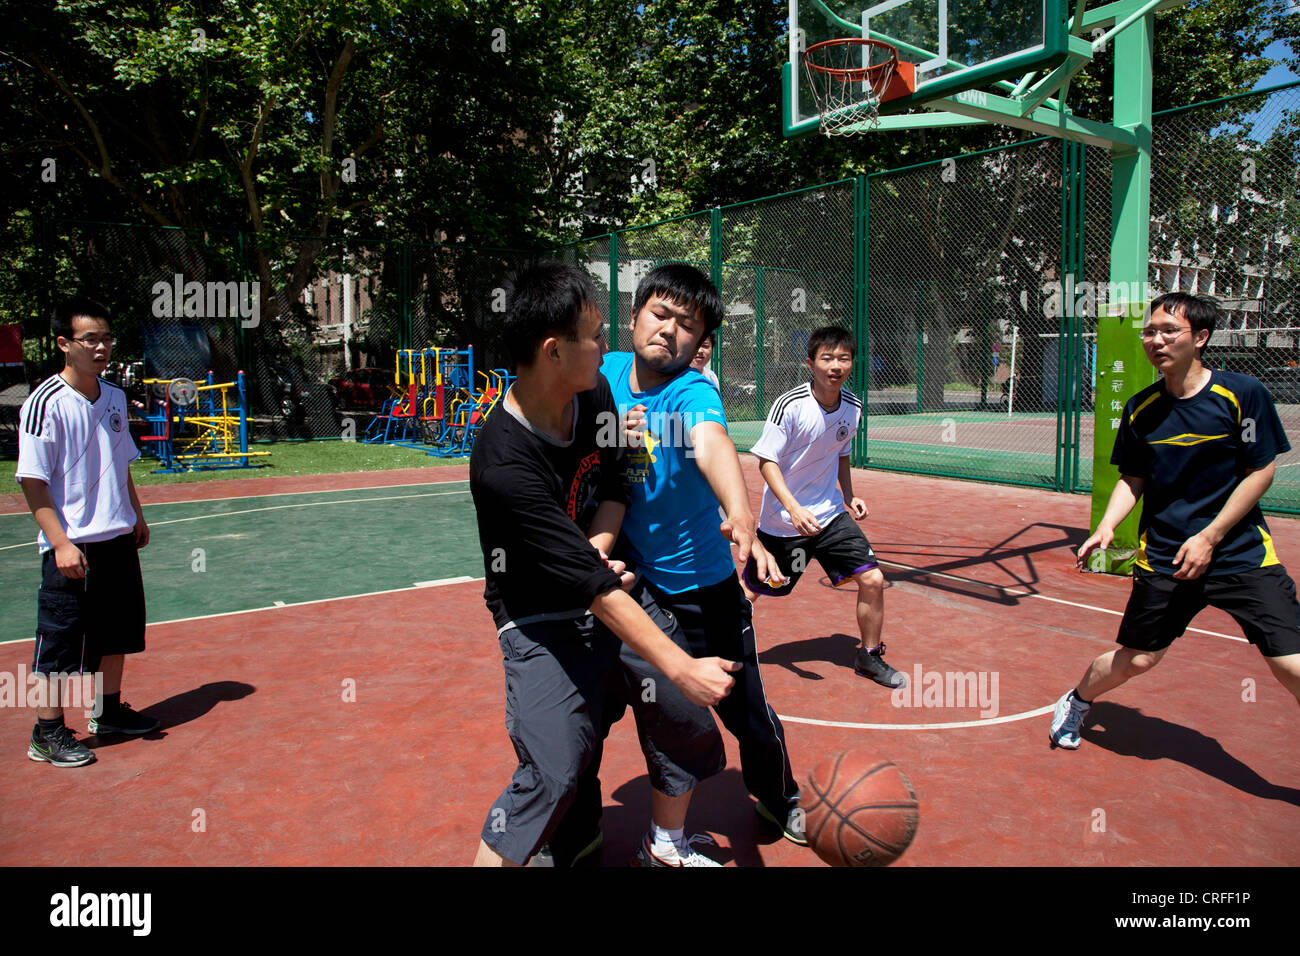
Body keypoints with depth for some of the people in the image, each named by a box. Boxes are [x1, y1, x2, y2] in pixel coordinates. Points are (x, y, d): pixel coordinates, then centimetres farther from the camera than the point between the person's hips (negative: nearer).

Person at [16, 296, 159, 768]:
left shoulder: (114, 398, 8)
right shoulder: (45, 404, -14)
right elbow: (33, 481, -15)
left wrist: (137, 515, 19)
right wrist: (61, 542, -19)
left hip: (119, 539, 7)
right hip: (72, 548, -7)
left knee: (118, 630, 16)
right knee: (61, 643, 2)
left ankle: (108, 711, 32)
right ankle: (48, 733, 16)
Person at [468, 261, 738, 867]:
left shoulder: (596, 394, -7)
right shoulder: (504, 465, -30)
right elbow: (595, 589, -30)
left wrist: (596, 548, -15)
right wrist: (681, 668, -29)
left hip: (604, 603, 7)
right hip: (540, 621, -7)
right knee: (553, 774, -12)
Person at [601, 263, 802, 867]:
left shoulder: (693, 392, -20)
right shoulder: (605, 373, -5)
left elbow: (712, 444, -43)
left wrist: (740, 515, -62)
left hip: (704, 585, -2)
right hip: (634, 582, 2)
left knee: (745, 706, 12)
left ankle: (779, 800, 44)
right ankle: (665, 847, 24)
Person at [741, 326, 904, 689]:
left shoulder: (853, 407, -2)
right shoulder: (790, 404, -20)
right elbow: (766, 460, -19)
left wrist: (849, 496, 8)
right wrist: (793, 507, -30)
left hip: (831, 513, 5)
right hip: (782, 519, -4)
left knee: (872, 580, -5)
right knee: (750, 590, 7)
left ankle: (869, 656, 17)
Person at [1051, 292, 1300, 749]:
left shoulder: (1242, 393, -8)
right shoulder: (1140, 409, 0)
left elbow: (1261, 472, -6)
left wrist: (1209, 538, -12)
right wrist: (1106, 526, -8)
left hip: (1243, 552, -1)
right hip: (1162, 557, 2)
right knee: (1136, 658, 6)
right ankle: (1075, 703, 35)